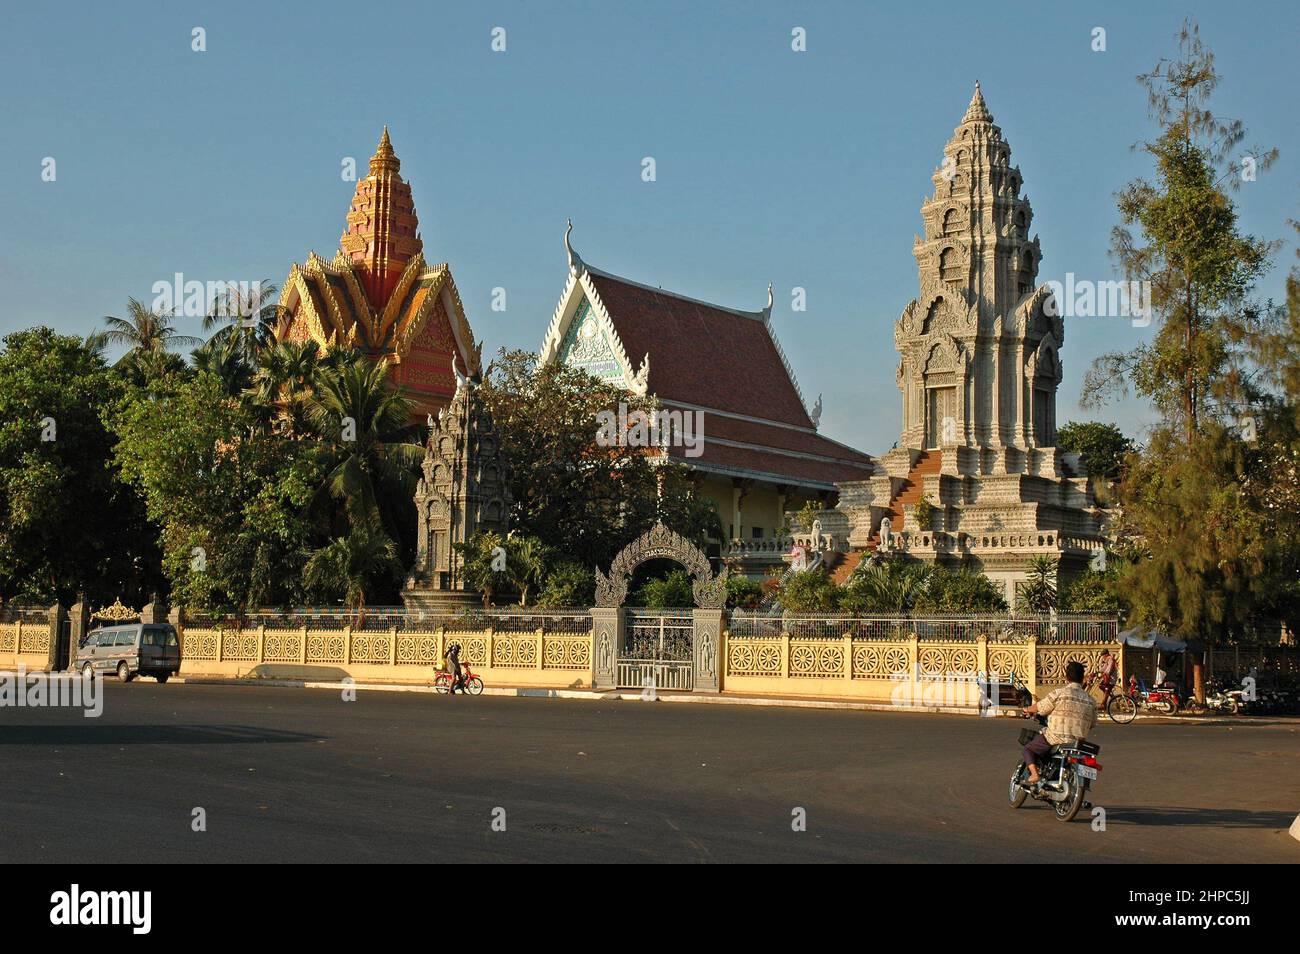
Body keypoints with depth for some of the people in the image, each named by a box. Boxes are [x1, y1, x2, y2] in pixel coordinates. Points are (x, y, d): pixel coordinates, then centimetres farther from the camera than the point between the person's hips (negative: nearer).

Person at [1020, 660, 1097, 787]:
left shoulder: (1058, 693, -10)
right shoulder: (1090, 700, 6)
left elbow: (1040, 708, -2)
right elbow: (1092, 725, 13)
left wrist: (1028, 709, 20)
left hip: (1056, 739, -5)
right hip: (1078, 742, 5)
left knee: (1028, 749, 14)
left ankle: (1034, 774, -7)